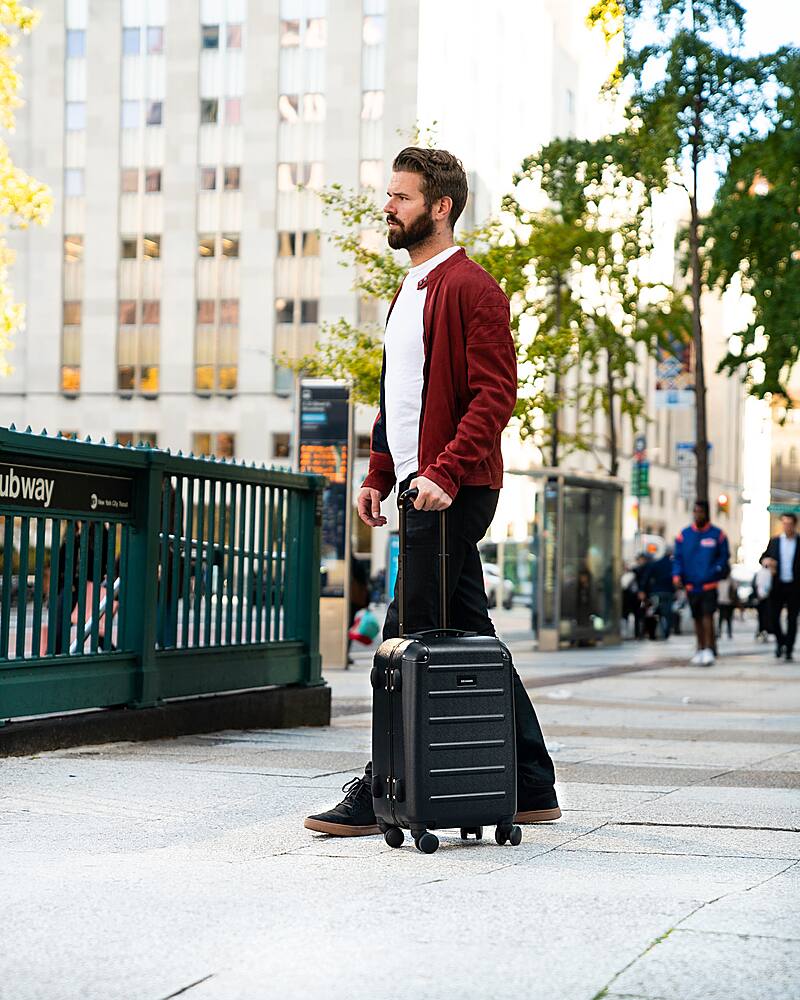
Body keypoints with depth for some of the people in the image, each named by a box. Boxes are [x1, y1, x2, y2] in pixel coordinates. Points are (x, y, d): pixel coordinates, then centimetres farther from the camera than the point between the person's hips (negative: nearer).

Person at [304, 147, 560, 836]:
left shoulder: (470, 288, -9)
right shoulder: (410, 293, 22)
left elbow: (494, 394, -18)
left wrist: (442, 473, -26)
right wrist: (379, 477, 18)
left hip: (451, 491, -10)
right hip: (422, 487, 10)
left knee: (408, 640, -9)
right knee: (470, 637, 11)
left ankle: (380, 792, -4)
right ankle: (531, 790, 18)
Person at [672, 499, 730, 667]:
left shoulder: (717, 534, 1)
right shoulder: (684, 535, 7)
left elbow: (724, 557, 6)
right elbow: (678, 557, 8)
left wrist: (715, 572, -8)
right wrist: (677, 574, -8)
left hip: (709, 584, -3)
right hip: (691, 584, 3)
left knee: (707, 616, -13)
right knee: (697, 618, 10)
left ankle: (708, 650, -14)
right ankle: (700, 650, 19)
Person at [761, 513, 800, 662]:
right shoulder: (774, 542, 8)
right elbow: (764, 557, 14)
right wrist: (766, 561, -8)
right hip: (778, 586, 1)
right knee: (774, 617, -2)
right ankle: (780, 641, 23)